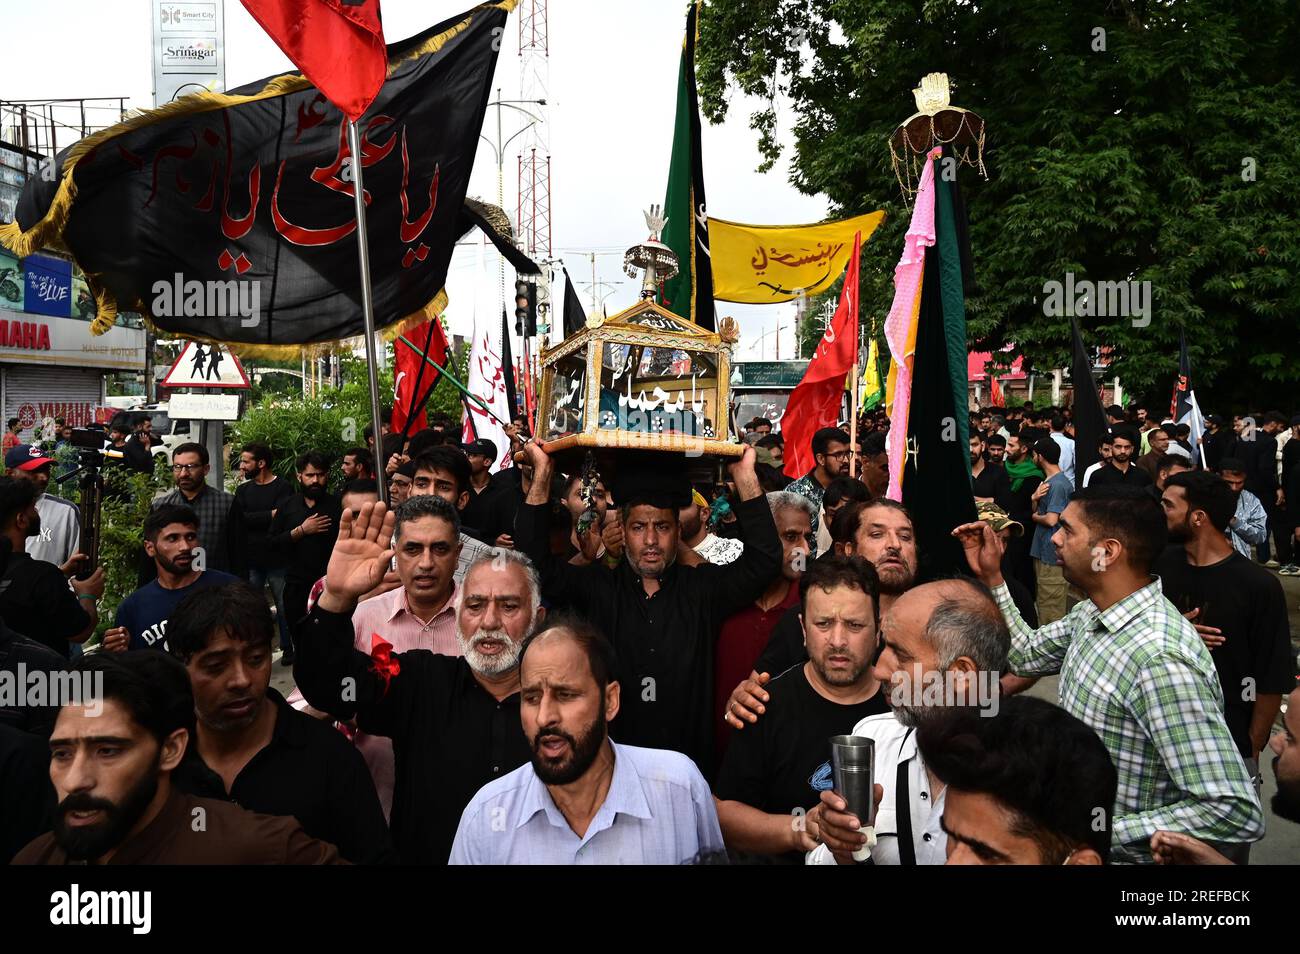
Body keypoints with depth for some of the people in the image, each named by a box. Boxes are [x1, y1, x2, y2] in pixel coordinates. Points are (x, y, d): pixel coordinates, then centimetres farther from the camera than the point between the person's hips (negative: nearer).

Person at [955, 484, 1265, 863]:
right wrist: (991, 577, 4)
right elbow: (1026, 654, 14)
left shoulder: (1161, 660, -31)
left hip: (1123, 852, -7)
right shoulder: (1091, 613, -3)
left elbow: (1236, 812, -31)